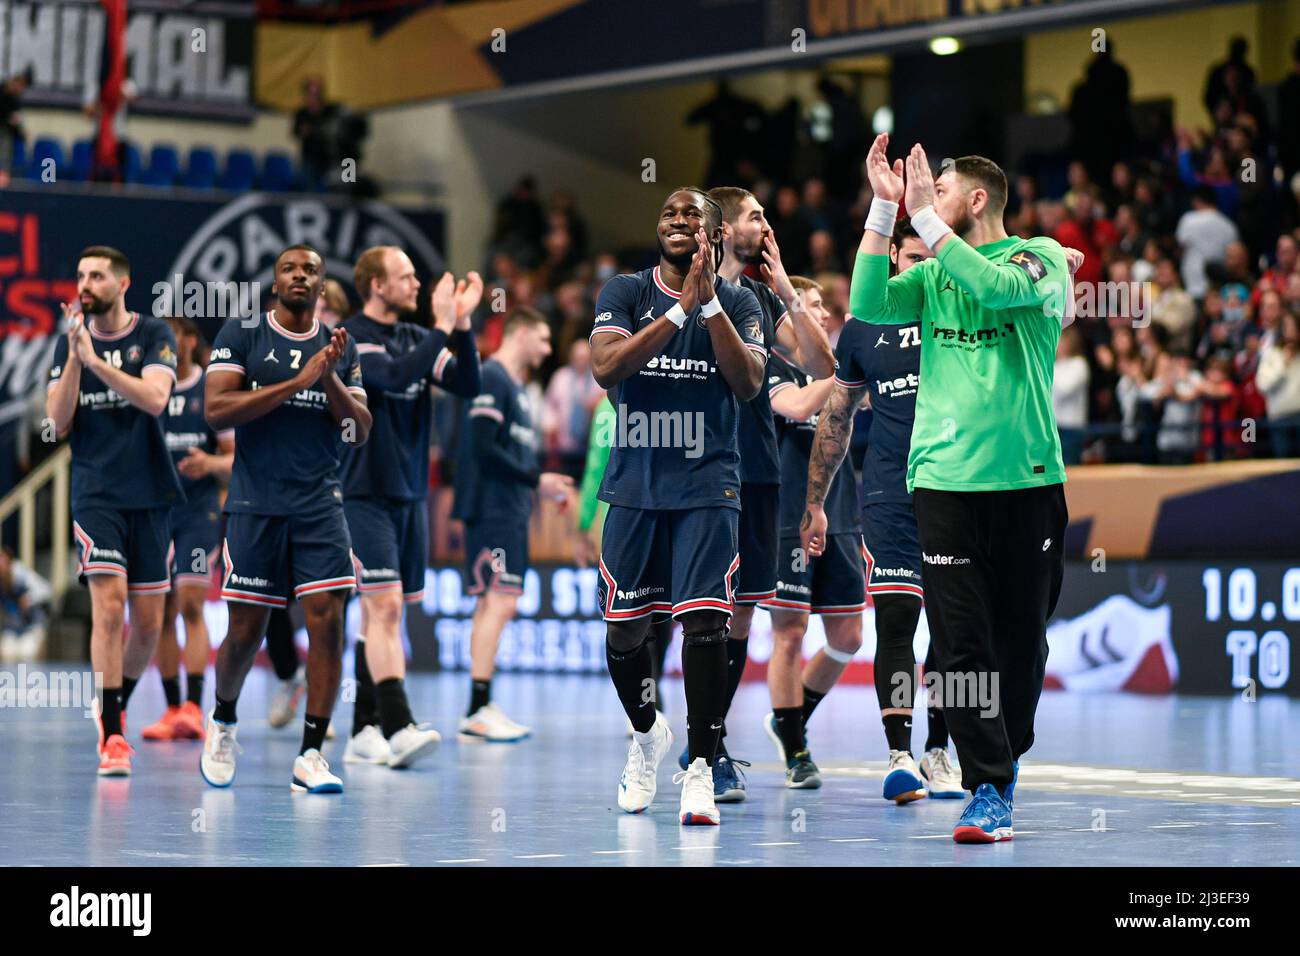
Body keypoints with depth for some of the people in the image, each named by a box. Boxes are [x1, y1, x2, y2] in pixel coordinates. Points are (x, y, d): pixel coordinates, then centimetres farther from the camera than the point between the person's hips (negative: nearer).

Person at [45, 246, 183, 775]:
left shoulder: (154, 334, -1)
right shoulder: (70, 342, 5)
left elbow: (155, 399, -18)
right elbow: (58, 422, -2)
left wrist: (94, 359, -24)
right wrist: (74, 356, -13)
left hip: (150, 494, 0)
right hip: (95, 494, 0)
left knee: (148, 623, 6)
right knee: (109, 606, -16)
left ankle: (115, 706, 31)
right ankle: (112, 735, -11)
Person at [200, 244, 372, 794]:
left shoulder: (341, 348, 10)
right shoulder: (240, 336, 0)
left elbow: (360, 430, 7)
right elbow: (216, 411, -12)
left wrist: (331, 378, -10)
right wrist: (297, 382, -16)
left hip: (320, 506, 2)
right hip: (255, 504, -2)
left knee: (328, 619, -10)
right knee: (246, 629, 3)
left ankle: (310, 758, -6)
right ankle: (223, 722, 32)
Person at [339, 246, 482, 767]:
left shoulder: (417, 338, 12)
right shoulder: (351, 337, -9)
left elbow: (467, 386, 3)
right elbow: (395, 375, -25)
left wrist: (462, 324, -7)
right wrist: (442, 326, -21)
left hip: (410, 494, 7)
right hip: (365, 494, -7)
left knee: (381, 613, 9)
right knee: (384, 607, -15)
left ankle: (363, 732, 13)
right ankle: (398, 729, -22)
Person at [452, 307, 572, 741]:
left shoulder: (513, 384, 19)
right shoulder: (491, 378, -12)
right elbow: (484, 449, -20)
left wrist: (544, 483, 13)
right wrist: (536, 479, -17)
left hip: (510, 511, 10)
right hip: (492, 507, -10)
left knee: (498, 605, 10)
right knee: (497, 603, -12)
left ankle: (481, 710, 13)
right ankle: (478, 712, -11)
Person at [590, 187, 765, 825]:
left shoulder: (738, 302, 4)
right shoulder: (624, 292, 4)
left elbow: (748, 383, -10)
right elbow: (605, 367, -13)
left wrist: (709, 302, -16)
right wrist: (681, 308, -18)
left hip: (707, 487, -2)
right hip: (634, 485, 2)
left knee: (704, 620, -13)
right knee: (625, 628, 8)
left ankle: (699, 770, -8)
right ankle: (646, 734, 36)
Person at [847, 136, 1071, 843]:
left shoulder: (1042, 257, 1)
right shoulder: (933, 273, 14)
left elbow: (999, 287, -20)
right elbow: (868, 305, -2)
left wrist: (923, 214, -20)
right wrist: (884, 207, -6)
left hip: (1027, 476, -2)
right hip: (944, 478, 2)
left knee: (1021, 636, 7)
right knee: (962, 643, -7)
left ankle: (1006, 761, 28)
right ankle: (988, 792, -5)